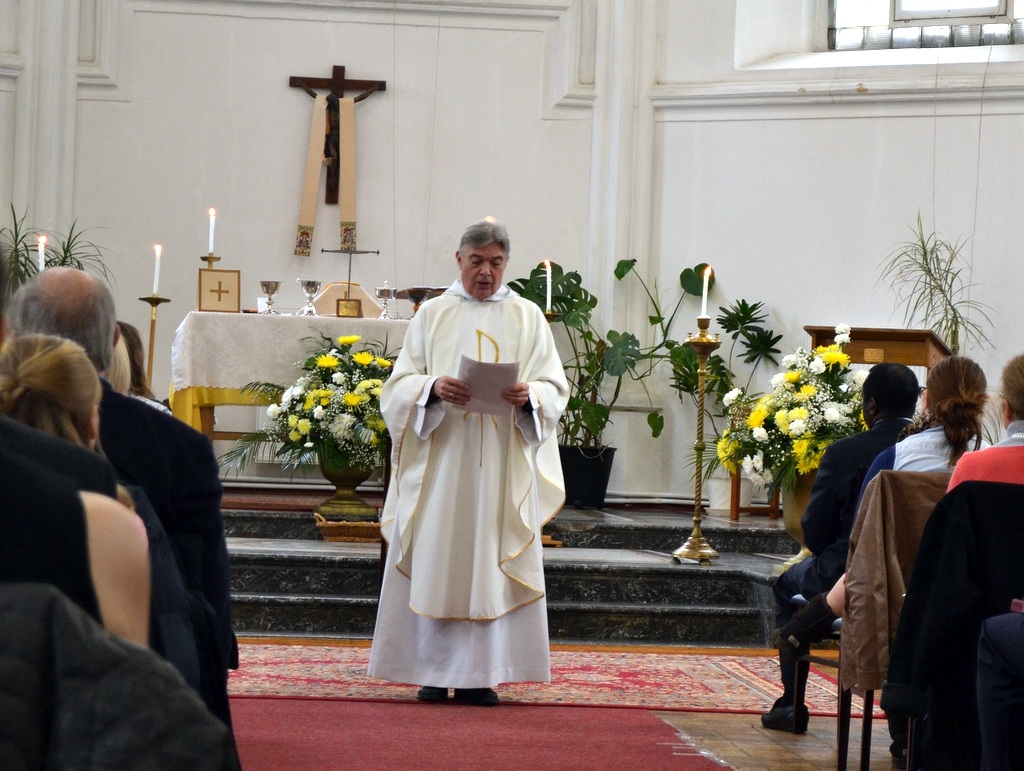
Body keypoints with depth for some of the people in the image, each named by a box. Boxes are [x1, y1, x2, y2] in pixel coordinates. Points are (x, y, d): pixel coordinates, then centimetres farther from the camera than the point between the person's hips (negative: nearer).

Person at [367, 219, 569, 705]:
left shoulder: (527, 318, 9)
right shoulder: (432, 315, 9)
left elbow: (555, 389, 4)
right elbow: (400, 384, 4)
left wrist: (528, 396, -17)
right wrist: (433, 387, -17)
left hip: (502, 466, 0)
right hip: (439, 460, 0)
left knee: (491, 566, -3)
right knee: (434, 561, -2)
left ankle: (479, 673, 0)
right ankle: (434, 670, 3)